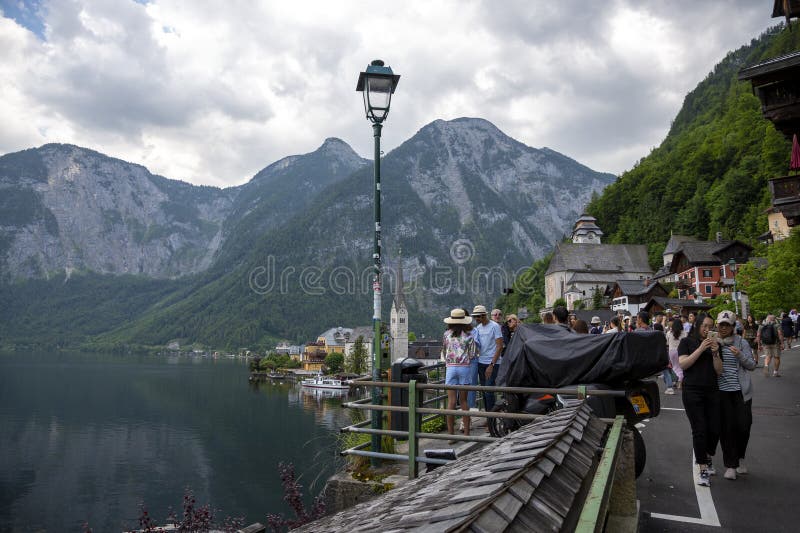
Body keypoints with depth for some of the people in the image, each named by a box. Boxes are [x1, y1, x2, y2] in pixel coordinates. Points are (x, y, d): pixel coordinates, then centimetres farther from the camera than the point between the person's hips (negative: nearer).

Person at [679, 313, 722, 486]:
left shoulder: (714, 343, 12)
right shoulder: (687, 342, 2)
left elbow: (719, 370, 6)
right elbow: (683, 364, -11)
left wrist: (715, 353, -10)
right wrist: (701, 349, -16)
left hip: (712, 391, 4)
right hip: (692, 392, -4)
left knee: (715, 429, 4)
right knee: (699, 430, -6)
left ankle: (706, 457, 32)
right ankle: (703, 470, 1)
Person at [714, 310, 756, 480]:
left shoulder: (741, 343, 0)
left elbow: (752, 365, 0)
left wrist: (740, 355, -17)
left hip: (741, 391, 0)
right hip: (722, 391, 0)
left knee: (743, 426, 3)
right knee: (726, 428, 1)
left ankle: (740, 458, 30)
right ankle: (730, 465, 12)